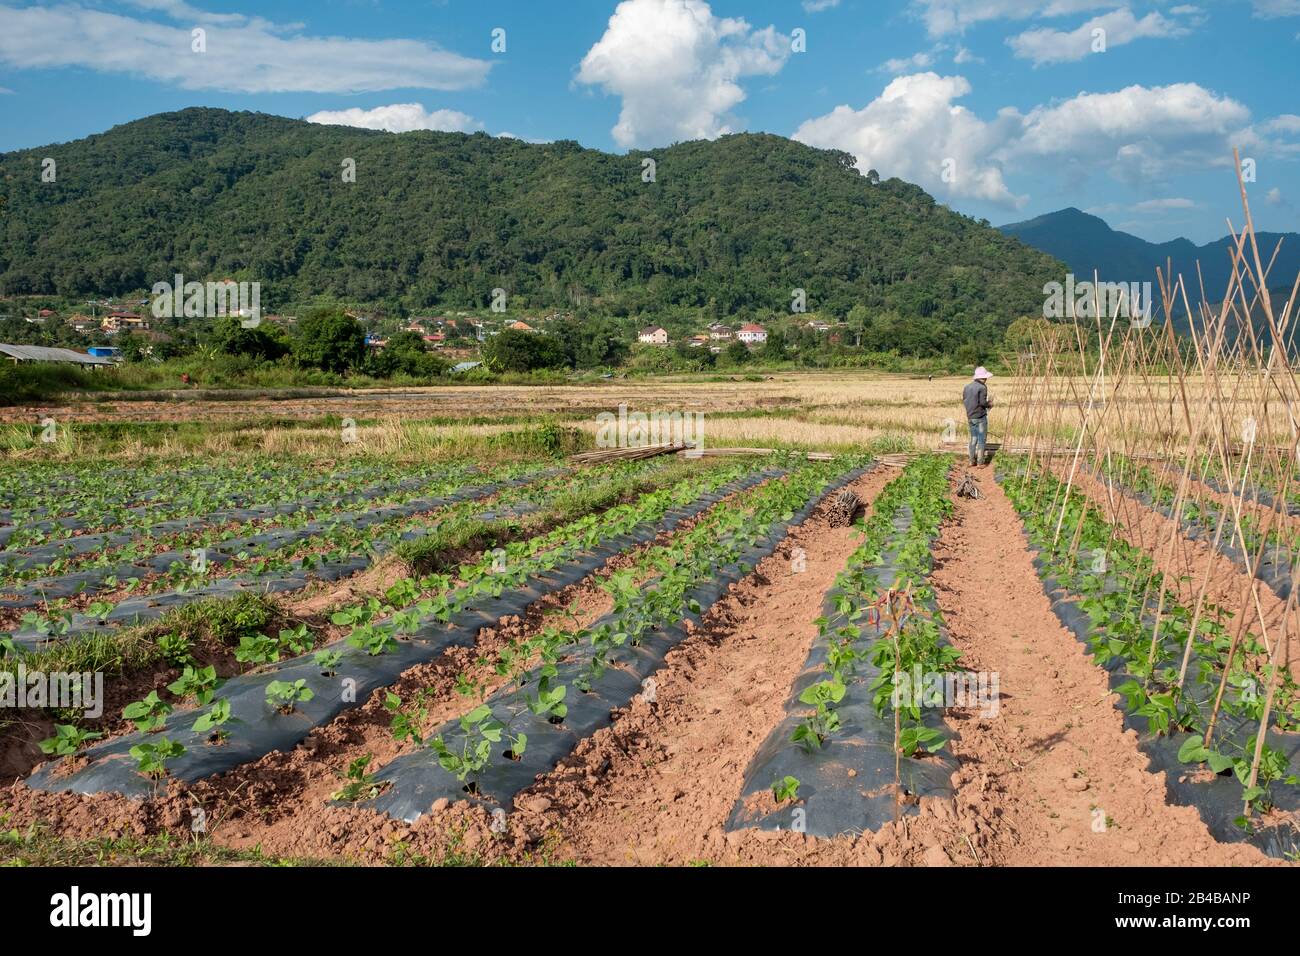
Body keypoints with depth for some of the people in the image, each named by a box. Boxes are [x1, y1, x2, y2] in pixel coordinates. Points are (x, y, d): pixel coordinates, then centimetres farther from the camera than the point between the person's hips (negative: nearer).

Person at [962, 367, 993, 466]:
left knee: (973, 439, 16)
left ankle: (972, 461, 17)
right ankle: (980, 462, 1)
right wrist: (989, 404, 1)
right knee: (982, 439, 1)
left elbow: (964, 401, 10)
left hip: (970, 417, 7)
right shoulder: (982, 387, -13)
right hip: (980, 417, -7)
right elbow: (983, 402, -18)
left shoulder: (967, 387, 8)